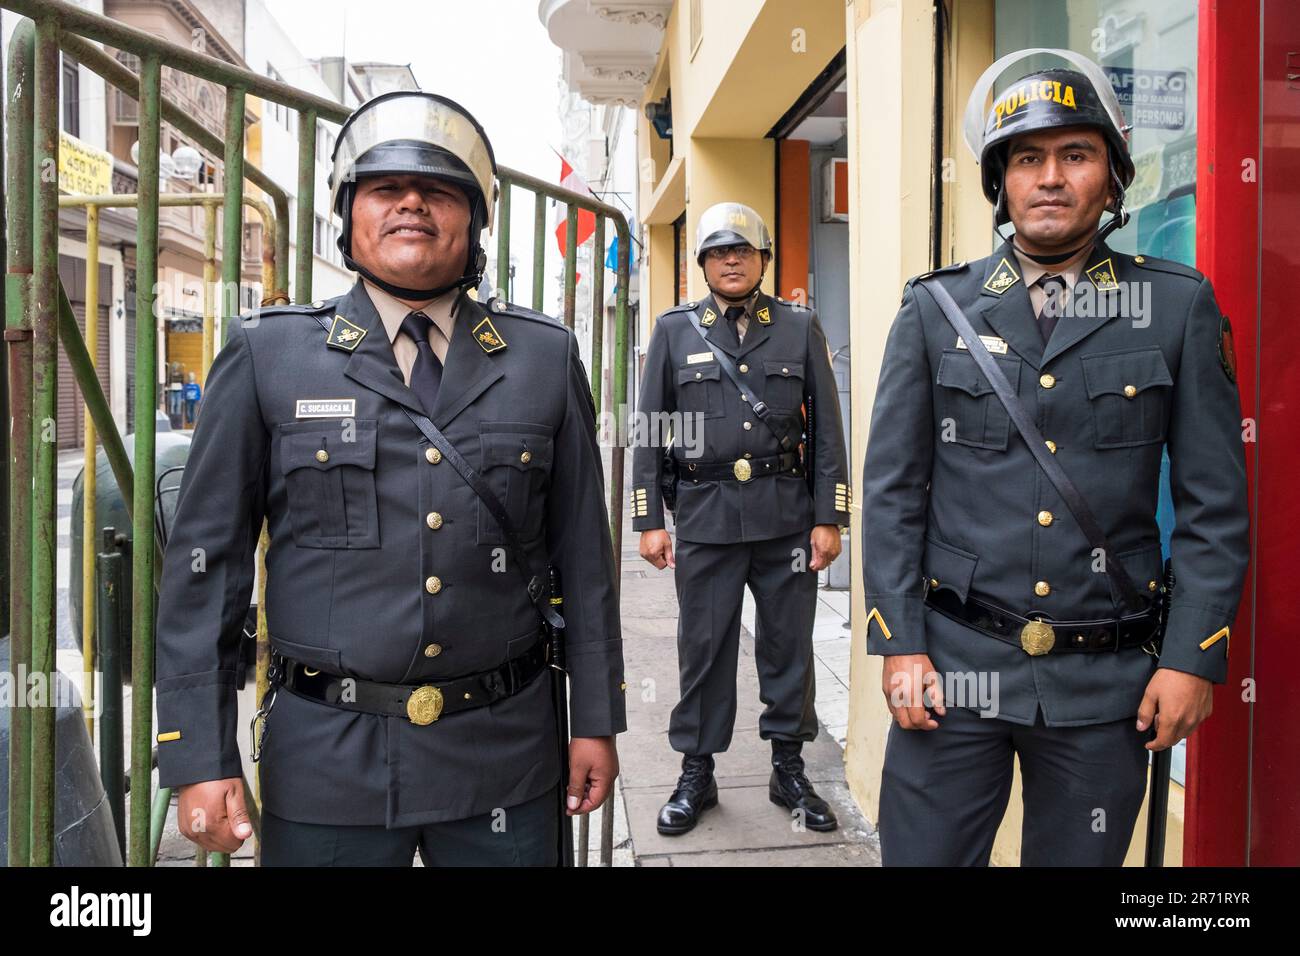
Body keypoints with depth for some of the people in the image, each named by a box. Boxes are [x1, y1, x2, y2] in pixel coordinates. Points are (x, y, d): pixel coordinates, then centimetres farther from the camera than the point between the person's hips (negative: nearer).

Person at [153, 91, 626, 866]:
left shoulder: (547, 358, 2)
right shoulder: (269, 356, -1)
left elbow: (584, 552, 4)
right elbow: (206, 560, -2)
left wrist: (597, 719, 5)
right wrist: (200, 757, -5)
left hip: (504, 753, 1)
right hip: (326, 758, 0)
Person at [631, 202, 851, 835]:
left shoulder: (801, 327, 6)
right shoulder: (674, 330, 6)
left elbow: (827, 428, 4)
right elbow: (649, 429, 4)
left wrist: (828, 519, -1)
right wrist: (649, 521, -1)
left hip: (787, 514, 1)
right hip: (706, 516, 0)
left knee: (789, 645, 10)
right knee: (703, 647, 7)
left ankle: (789, 771, 27)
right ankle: (696, 775, 23)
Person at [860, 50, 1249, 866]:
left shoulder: (1180, 307, 2)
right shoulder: (936, 309, 2)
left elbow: (1214, 503, 2)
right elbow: (892, 490, 1)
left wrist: (1193, 657, -4)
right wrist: (899, 644, -4)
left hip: (1109, 676, 1)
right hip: (953, 663, 0)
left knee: (1079, 856, 15)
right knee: (924, 853, 7)